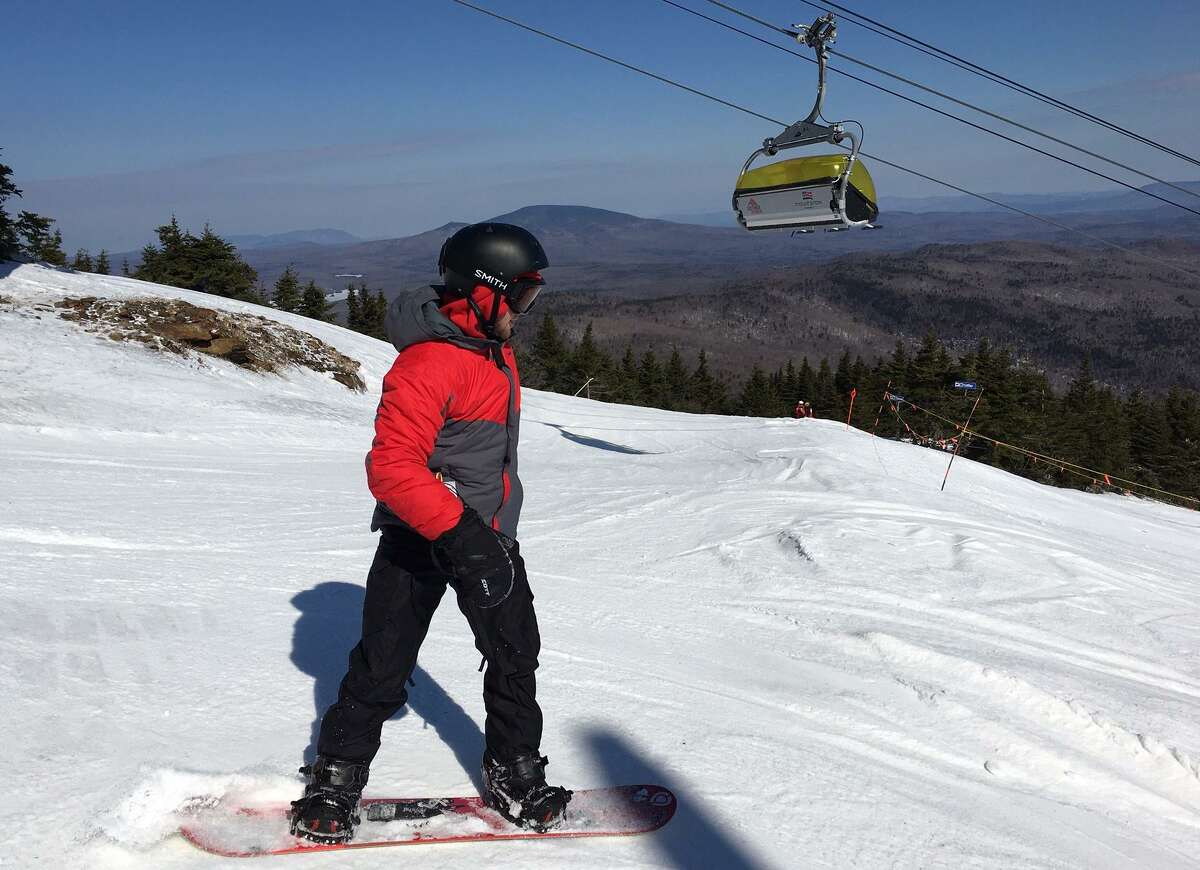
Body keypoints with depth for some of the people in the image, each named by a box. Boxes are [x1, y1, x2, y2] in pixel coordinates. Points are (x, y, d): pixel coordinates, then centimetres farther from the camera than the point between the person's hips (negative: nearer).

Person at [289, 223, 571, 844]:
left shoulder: (495, 351, 8)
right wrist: (461, 533, -32)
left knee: (515, 657, 11)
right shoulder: (428, 362, -24)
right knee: (381, 670, 4)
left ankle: (515, 780, 28)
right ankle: (334, 783, 26)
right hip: (421, 539, -8)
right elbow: (392, 467, -29)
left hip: (488, 536, 8)